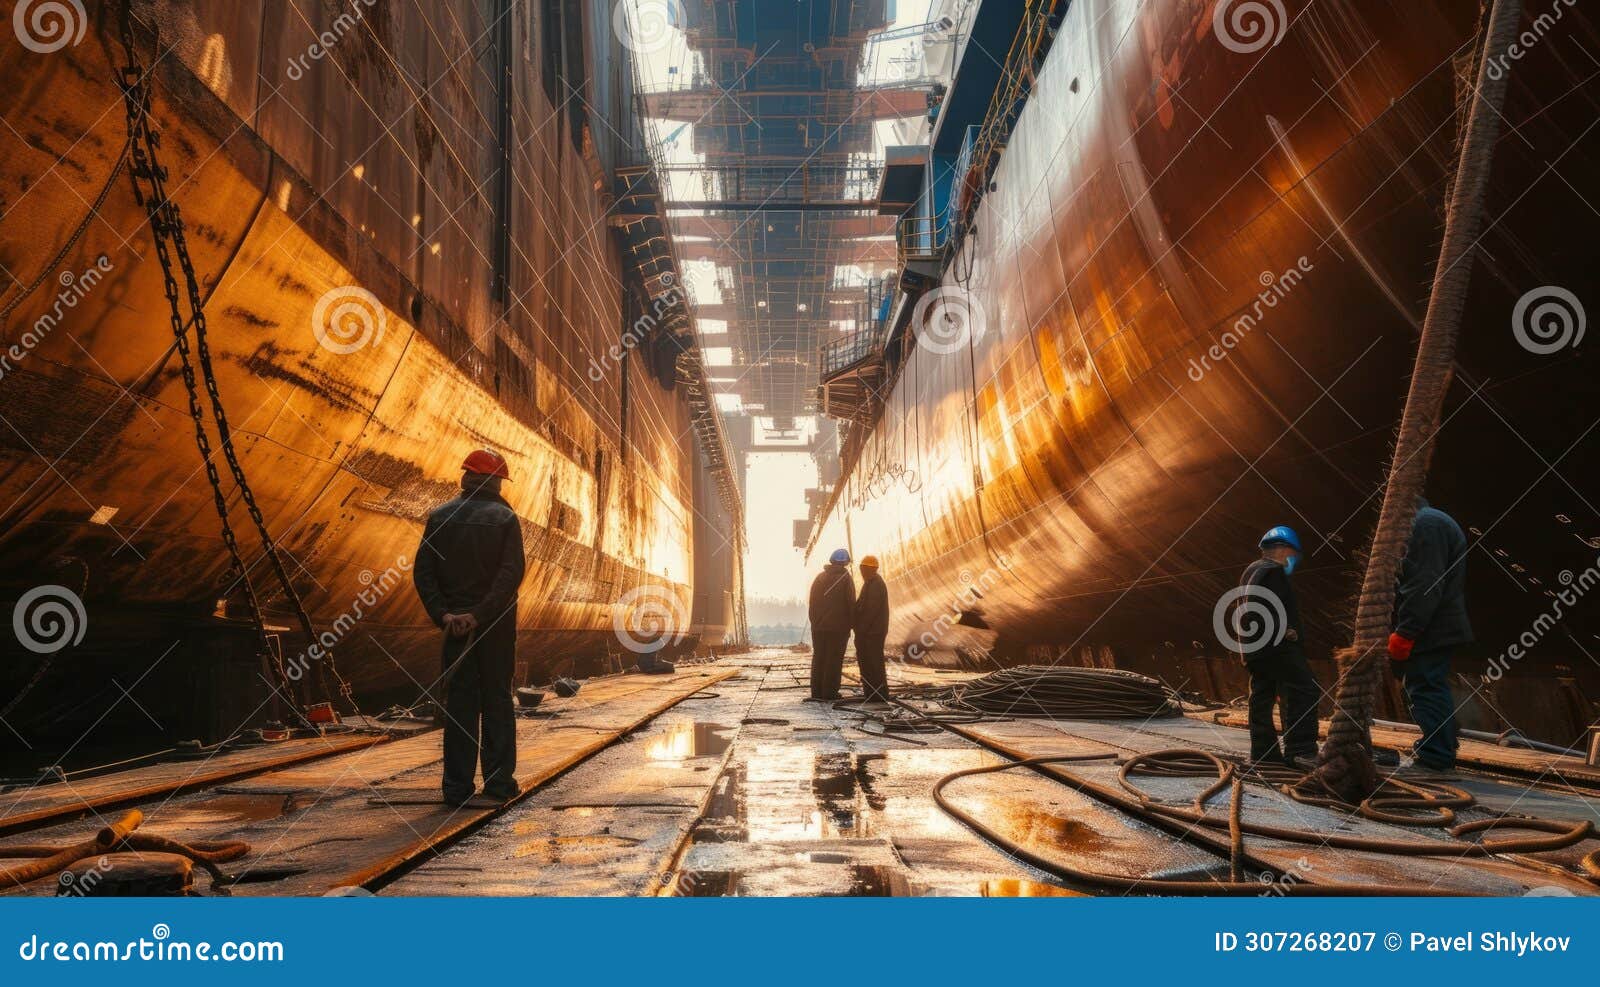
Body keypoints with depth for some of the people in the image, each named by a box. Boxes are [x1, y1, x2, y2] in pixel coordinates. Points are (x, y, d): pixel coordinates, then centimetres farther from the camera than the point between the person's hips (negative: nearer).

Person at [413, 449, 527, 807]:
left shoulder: (440, 517, 5)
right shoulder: (505, 518, -4)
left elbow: (422, 572, -3)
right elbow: (512, 572, -17)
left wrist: (442, 613, -9)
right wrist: (481, 614, -18)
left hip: (454, 624, 2)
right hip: (496, 626, -2)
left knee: (458, 705, 7)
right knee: (497, 703, 7)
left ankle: (458, 788, 7)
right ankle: (498, 785, 7)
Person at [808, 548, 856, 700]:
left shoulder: (819, 577, 9)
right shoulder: (846, 578, -5)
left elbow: (812, 602, 11)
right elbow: (851, 604, -7)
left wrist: (814, 621, 16)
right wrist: (852, 623, 1)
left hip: (819, 626, 5)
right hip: (839, 626, -5)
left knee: (818, 658, 10)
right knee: (834, 659, -1)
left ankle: (817, 691, 10)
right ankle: (830, 692, -4)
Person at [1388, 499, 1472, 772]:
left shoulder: (1425, 525, -15)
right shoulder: (1436, 522, 20)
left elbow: (1424, 586, -23)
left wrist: (1404, 633, -23)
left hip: (1430, 631, -11)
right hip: (1441, 628, 11)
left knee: (1425, 689, -8)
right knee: (1433, 688, 18)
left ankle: (1434, 757, -6)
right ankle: (1442, 751, 28)